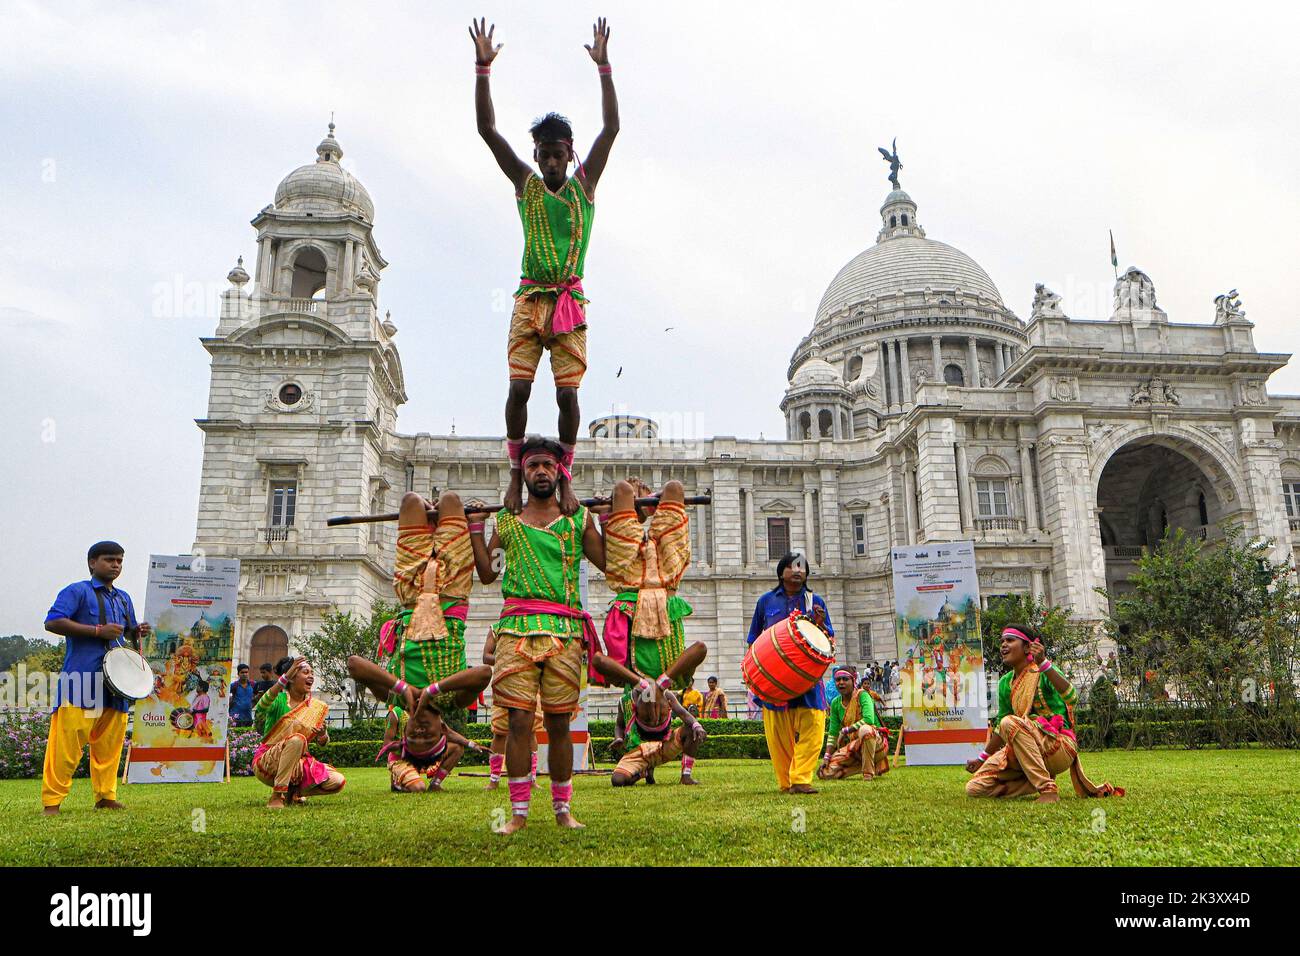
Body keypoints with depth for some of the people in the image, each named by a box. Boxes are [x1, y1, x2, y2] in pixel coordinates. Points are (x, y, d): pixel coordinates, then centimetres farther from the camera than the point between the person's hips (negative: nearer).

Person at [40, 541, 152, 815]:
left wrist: (137, 632, 9)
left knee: (110, 742, 8)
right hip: (81, 678, -7)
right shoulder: (77, 591, 0)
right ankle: (52, 801, -1)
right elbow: (52, 622, -12)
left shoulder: (124, 598, 22)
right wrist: (98, 631, -17)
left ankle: (106, 797, 16)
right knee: (67, 742, -9)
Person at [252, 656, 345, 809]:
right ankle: (277, 796, -26)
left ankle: (293, 792, 7)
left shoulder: (316, 706, 5)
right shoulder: (278, 699, -10)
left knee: (337, 781, -14)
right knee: (297, 739, -35)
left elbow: (323, 743, 2)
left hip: (299, 762, 5)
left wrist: (322, 734, -24)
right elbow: (260, 709, -35)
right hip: (267, 762, -5)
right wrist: (285, 678, -42)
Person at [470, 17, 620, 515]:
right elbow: (487, 128, 3)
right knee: (519, 388, -6)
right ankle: (516, 472, 6)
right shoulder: (525, 184, 9)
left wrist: (603, 65, -4)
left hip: (569, 301, 0)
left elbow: (611, 127, 1)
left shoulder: (584, 184, 8)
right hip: (529, 298, 1)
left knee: (567, 393, -4)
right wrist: (483, 66, -5)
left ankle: (564, 475, 7)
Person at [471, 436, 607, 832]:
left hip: (565, 630, 0)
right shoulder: (507, 520, 15)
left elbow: (609, 563, 8)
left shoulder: (578, 518, 13)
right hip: (517, 627, 0)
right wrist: (475, 527, 13)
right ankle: (519, 811, 5)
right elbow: (487, 573, 16)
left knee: (559, 723, 4)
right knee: (519, 720, -4)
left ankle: (562, 808, 16)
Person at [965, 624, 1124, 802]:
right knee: (974, 788, -11)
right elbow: (999, 728, 22)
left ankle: (1048, 789, -29)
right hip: (1026, 751, 6)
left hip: (1060, 746, -6)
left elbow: (1072, 698, -29)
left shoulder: (1043, 672, -8)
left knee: (1009, 722, -35)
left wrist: (1043, 663, -38)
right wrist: (983, 758, 23)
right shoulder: (1005, 683, 10)